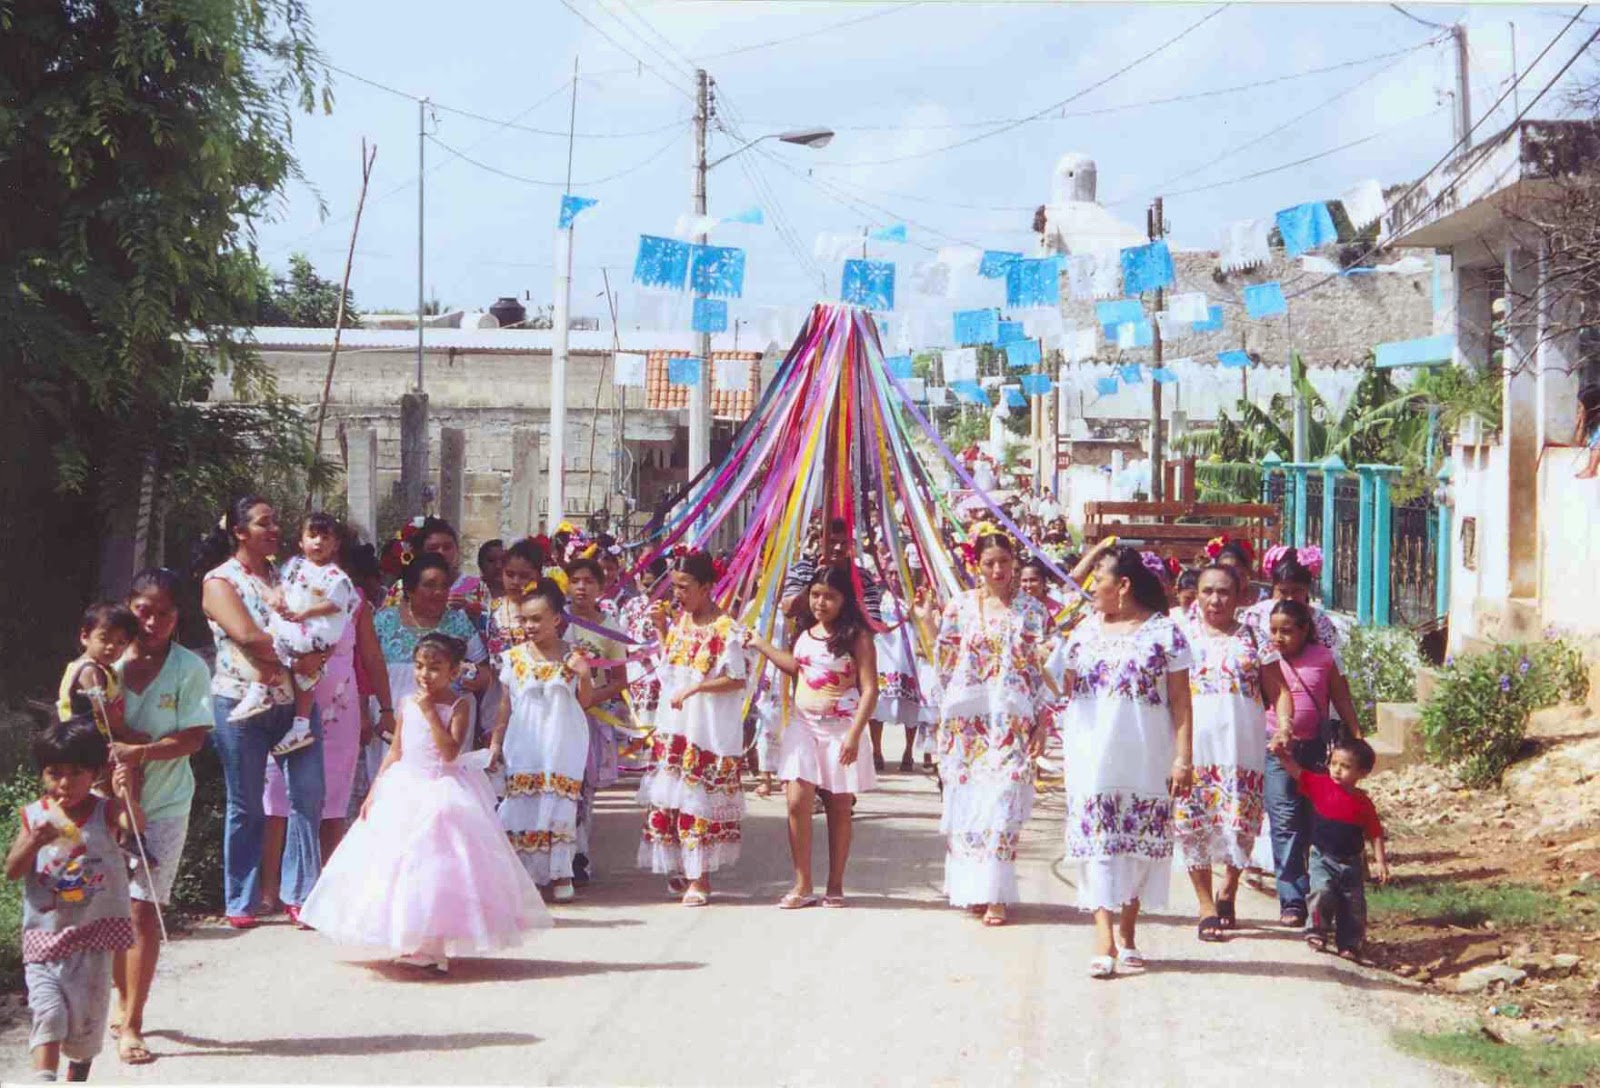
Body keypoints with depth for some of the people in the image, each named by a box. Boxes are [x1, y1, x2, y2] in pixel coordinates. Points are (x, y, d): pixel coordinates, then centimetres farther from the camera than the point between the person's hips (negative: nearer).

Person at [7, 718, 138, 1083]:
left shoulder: (105, 811, -7)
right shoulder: (34, 816, -2)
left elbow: (135, 824, -29)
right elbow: (12, 872, -5)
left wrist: (128, 796, -50)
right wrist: (33, 842, -24)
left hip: (94, 932, 0)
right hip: (44, 934, 0)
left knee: (88, 1016, 11)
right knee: (48, 1011, -13)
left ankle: (77, 1077, 32)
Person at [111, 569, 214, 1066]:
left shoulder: (189, 668, -7)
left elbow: (195, 737, -11)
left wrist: (141, 752, -26)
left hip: (163, 804, -2)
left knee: (143, 908, -5)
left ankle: (131, 1023, 3)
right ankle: (124, 1002, 33)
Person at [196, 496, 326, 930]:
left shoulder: (283, 574, 14)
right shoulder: (219, 580, -2)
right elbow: (247, 637, -17)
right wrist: (299, 657, -12)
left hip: (293, 700, 5)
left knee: (308, 795, -3)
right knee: (247, 807, 2)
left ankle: (299, 893, 6)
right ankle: (241, 902, 13)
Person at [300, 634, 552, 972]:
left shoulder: (459, 705, -8)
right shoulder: (408, 703, 6)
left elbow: (450, 751, -21)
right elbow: (395, 752, 12)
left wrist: (430, 712, -21)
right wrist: (374, 792, 9)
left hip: (442, 792, -5)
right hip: (404, 791, 6)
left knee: (437, 867, -6)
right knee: (397, 864, 7)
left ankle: (435, 946, 0)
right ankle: (409, 942, 17)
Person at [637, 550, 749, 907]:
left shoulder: (725, 629, -15)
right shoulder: (681, 620, 7)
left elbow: (737, 680, -16)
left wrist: (694, 688, -22)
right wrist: (660, 626, 8)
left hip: (708, 727, -7)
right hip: (674, 726, 7)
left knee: (699, 797, -3)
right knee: (670, 797, 9)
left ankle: (699, 878, 5)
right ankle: (683, 869, 21)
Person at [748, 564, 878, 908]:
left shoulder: (856, 637, -10)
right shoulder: (805, 633, 8)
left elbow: (869, 689, -13)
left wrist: (854, 734, -20)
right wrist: (761, 644, 26)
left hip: (840, 729, -4)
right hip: (804, 725, 4)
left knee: (839, 808, 5)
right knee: (798, 802, -7)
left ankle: (835, 886, 15)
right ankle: (802, 885, 1)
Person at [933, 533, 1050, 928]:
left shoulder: (1030, 609, 4)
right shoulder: (960, 605, 6)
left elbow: (1041, 670, 3)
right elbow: (946, 664, 9)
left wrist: (1042, 723, 0)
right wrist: (929, 625, -4)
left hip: (1012, 718, -1)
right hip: (966, 715, 1)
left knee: (1002, 802, -8)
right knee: (965, 800, 2)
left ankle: (995, 895, -6)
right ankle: (970, 887, 15)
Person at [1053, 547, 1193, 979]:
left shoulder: (1163, 631, -3)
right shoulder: (1085, 630, 10)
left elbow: (1179, 699, -4)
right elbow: (1067, 687, 15)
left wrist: (1183, 756, -10)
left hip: (1145, 757, -3)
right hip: (1092, 756, 3)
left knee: (1140, 842, 4)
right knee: (1096, 839, -5)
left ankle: (1127, 932, 18)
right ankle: (1103, 937, -6)